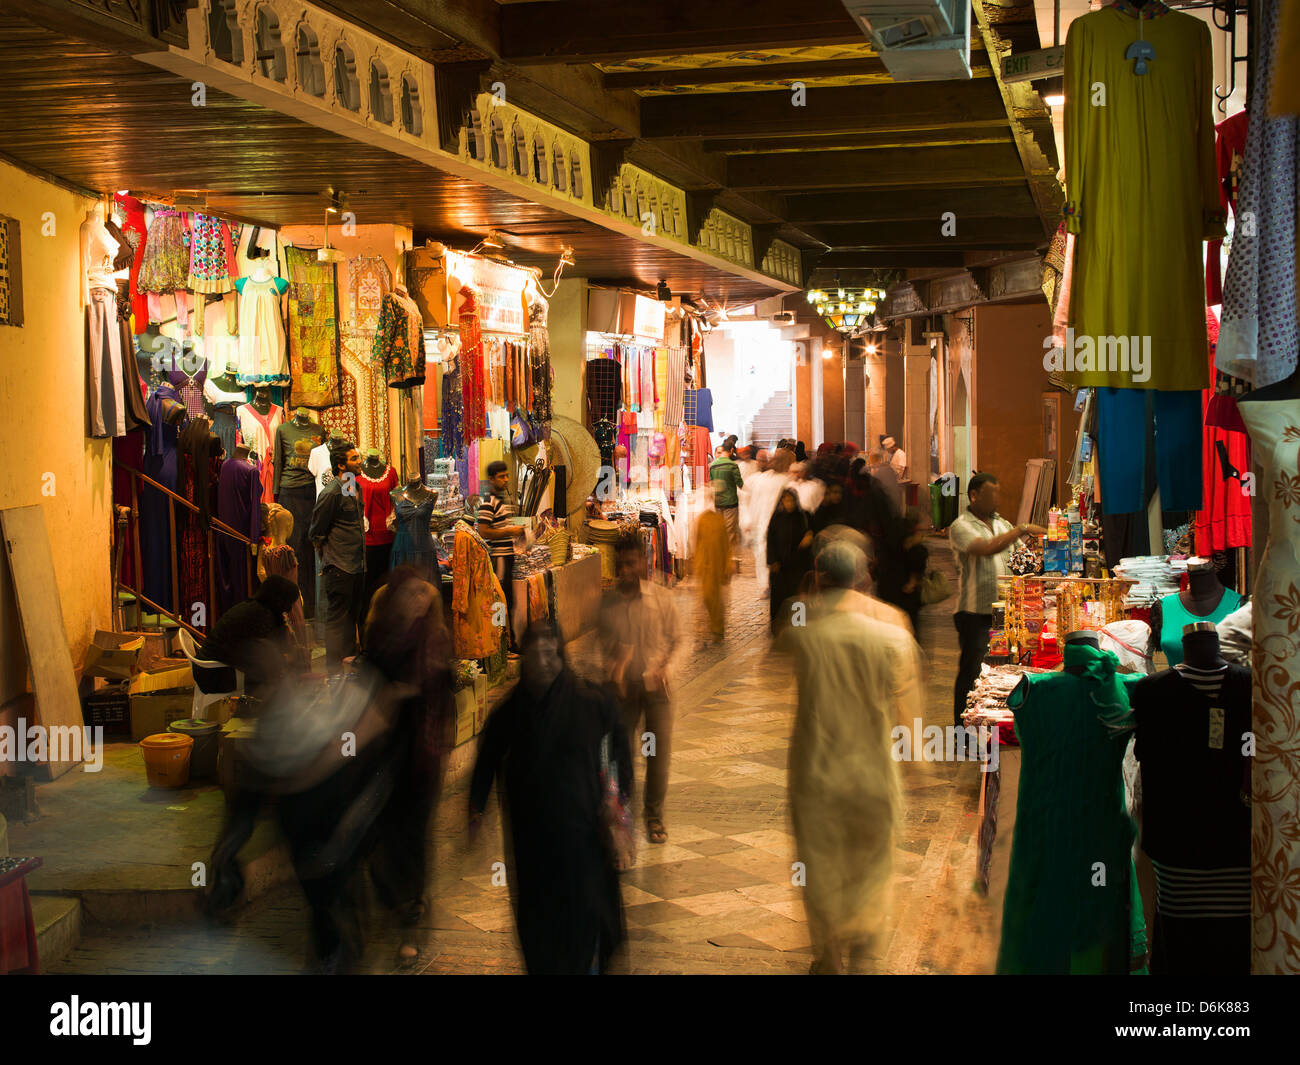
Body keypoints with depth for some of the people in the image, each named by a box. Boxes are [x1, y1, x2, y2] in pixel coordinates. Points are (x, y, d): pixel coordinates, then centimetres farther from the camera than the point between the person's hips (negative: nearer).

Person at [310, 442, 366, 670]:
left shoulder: (356, 488, 11)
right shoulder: (332, 493, -15)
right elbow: (316, 533, -9)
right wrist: (328, 560, -4)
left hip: (357, 566, 8)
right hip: (339, 567, -8)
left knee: (353, 615, 14)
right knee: (337, 616, -3)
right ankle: (335, 670, 2)